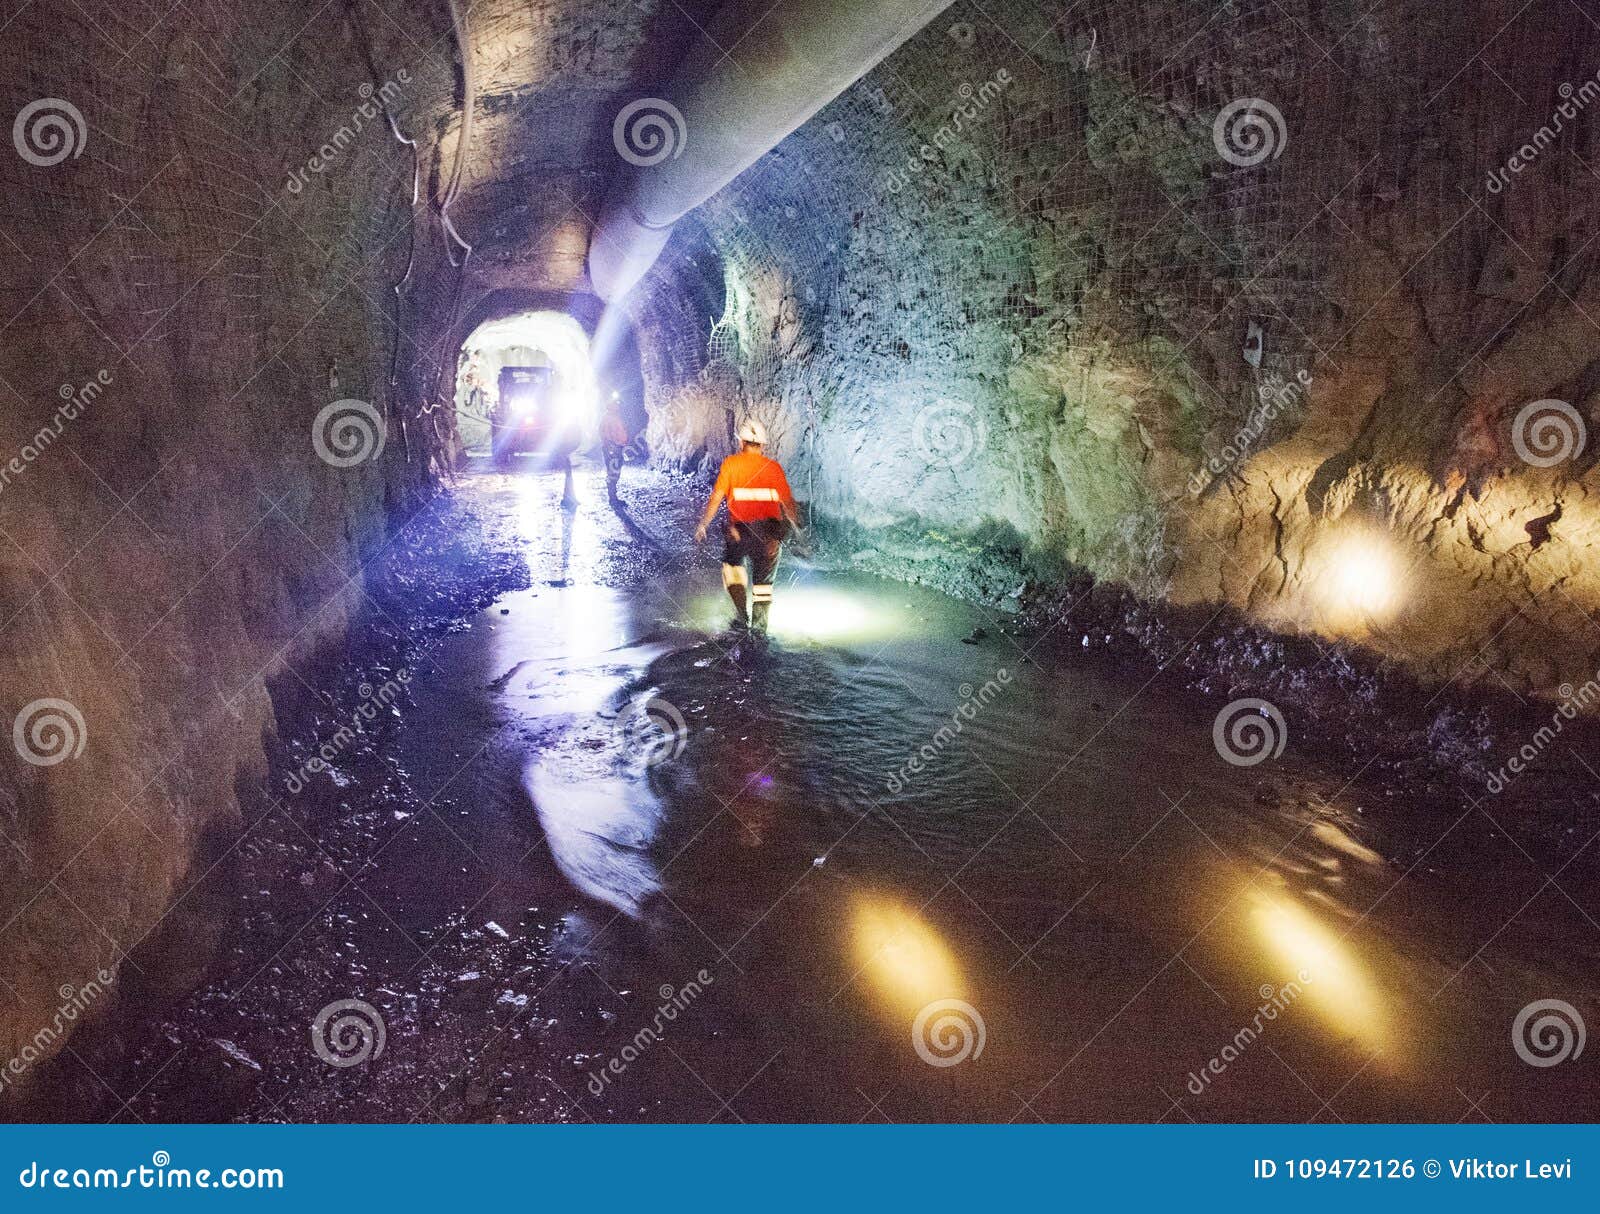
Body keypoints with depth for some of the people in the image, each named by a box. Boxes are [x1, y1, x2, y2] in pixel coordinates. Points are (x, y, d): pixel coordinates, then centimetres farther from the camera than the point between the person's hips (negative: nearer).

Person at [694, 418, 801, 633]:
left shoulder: (731, 464, -1)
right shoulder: (774, 467, 4)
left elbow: (717, 497, -5)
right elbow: (788, 502, 1)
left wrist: (703, 524, 2)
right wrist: (797, 527, 9)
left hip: (740, 531, -2)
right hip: (770, 532, 2)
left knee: (732, 563, 22)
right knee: (763, 581, 14)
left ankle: (741, 615, 9)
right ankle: (759, 627, 12)